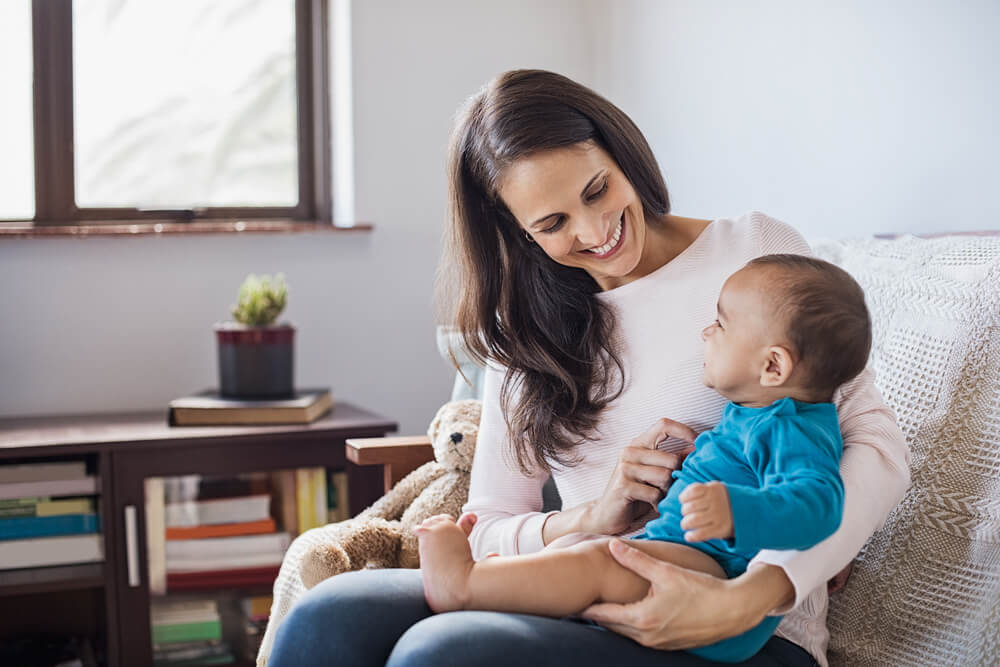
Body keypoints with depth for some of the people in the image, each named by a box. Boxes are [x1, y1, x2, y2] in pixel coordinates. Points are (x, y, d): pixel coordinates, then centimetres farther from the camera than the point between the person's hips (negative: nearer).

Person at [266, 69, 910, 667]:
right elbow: (488, 529, 12)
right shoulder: (525, 334, 14)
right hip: (588, 613, 4)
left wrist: (748, 597, -22)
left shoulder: (753, 249, 1)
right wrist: (589, 519, -11)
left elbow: (878, 445, -7)